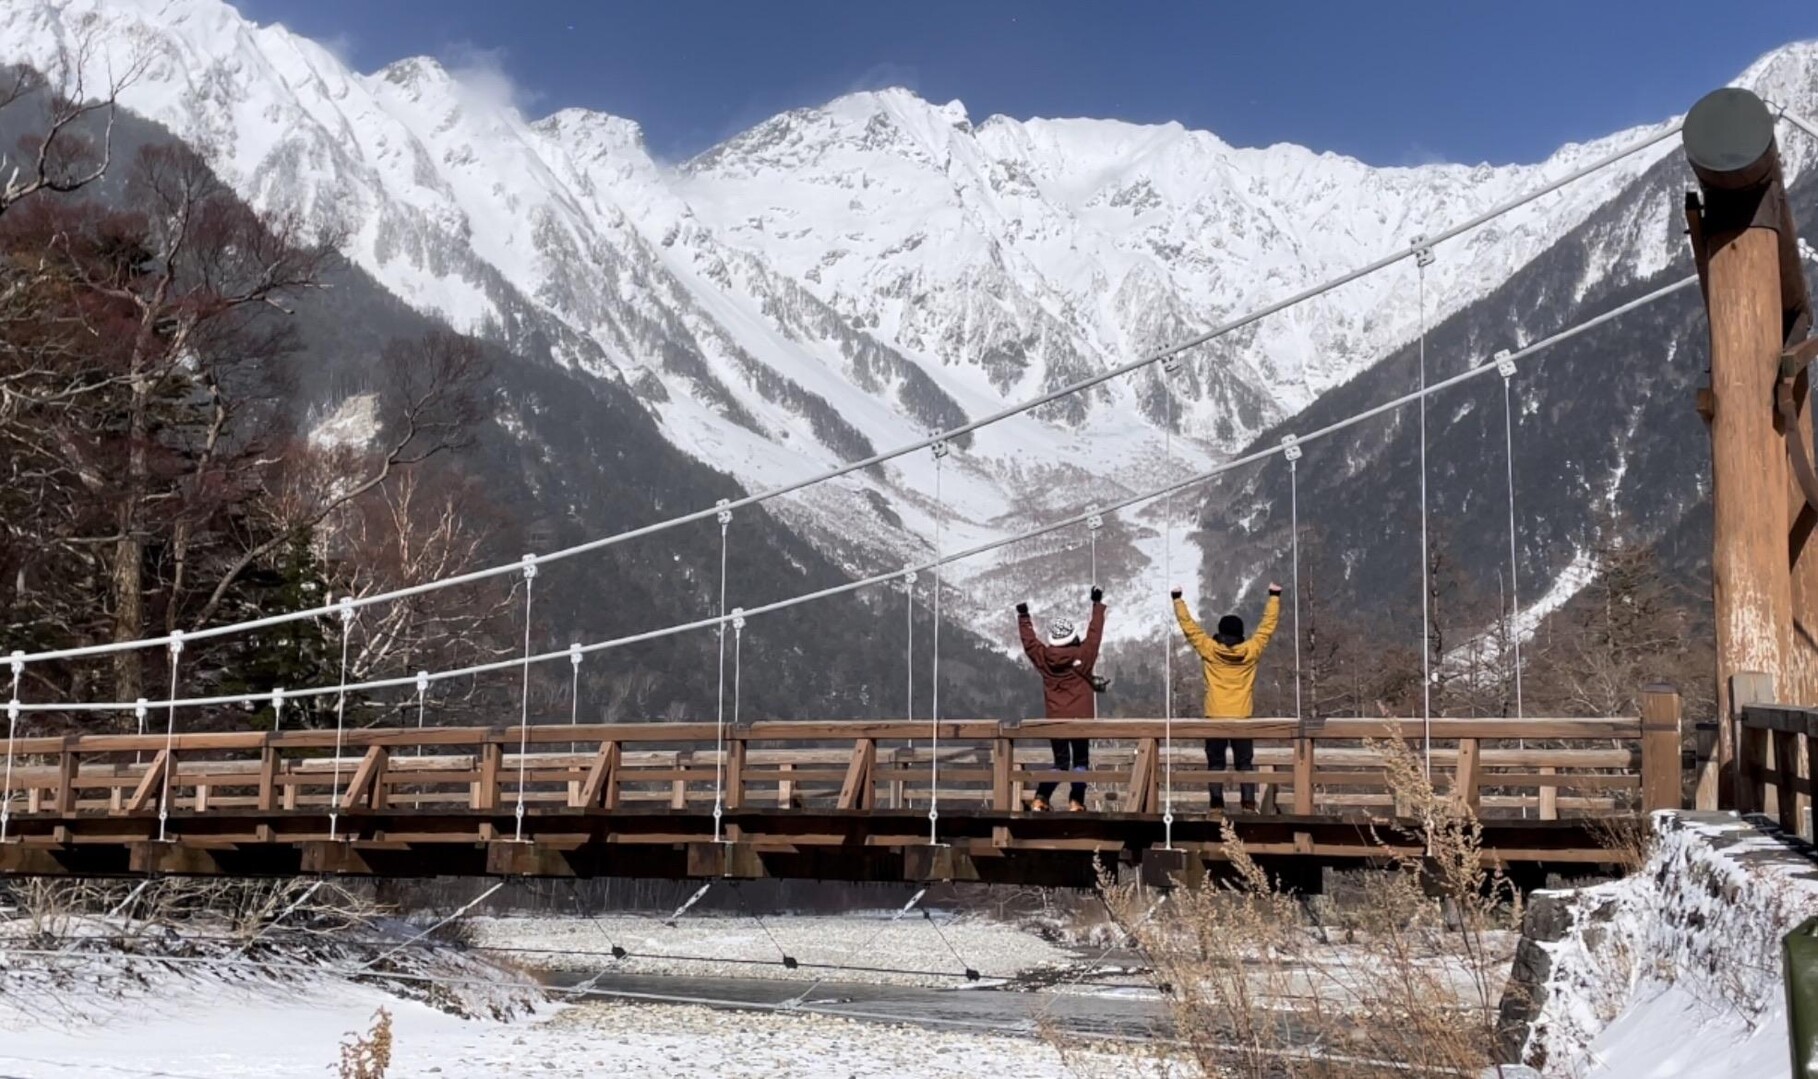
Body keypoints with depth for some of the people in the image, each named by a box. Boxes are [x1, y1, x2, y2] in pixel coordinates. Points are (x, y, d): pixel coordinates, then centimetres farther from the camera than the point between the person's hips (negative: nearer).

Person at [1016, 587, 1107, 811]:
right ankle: (1076, 801, -3)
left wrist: (1023, 616, 24)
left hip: (1054, 720, 3)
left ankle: (1040, 798, -3)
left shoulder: (1044, 658, -4)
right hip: (1080, 718, -3)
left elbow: (1029, 640, 11)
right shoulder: (1082, 655, -10)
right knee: (1080, 761, 8)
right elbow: (1094, 632, -2)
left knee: (1060, 762, 12)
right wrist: (1098, 604, 8)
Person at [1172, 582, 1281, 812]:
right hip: (1243, 717, 1)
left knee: (1216, 763, 5)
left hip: (1215, 717, -1)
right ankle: (1248, 803, -4)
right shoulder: (1251, 651, -2)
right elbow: (1268, 625, 8)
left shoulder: (1209, 650, -4)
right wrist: (1274, 596, 19)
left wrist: (1178, 599, 15)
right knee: (1244, 763, 6)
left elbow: (1188, 625, 4)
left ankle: (1217, 803, -6)